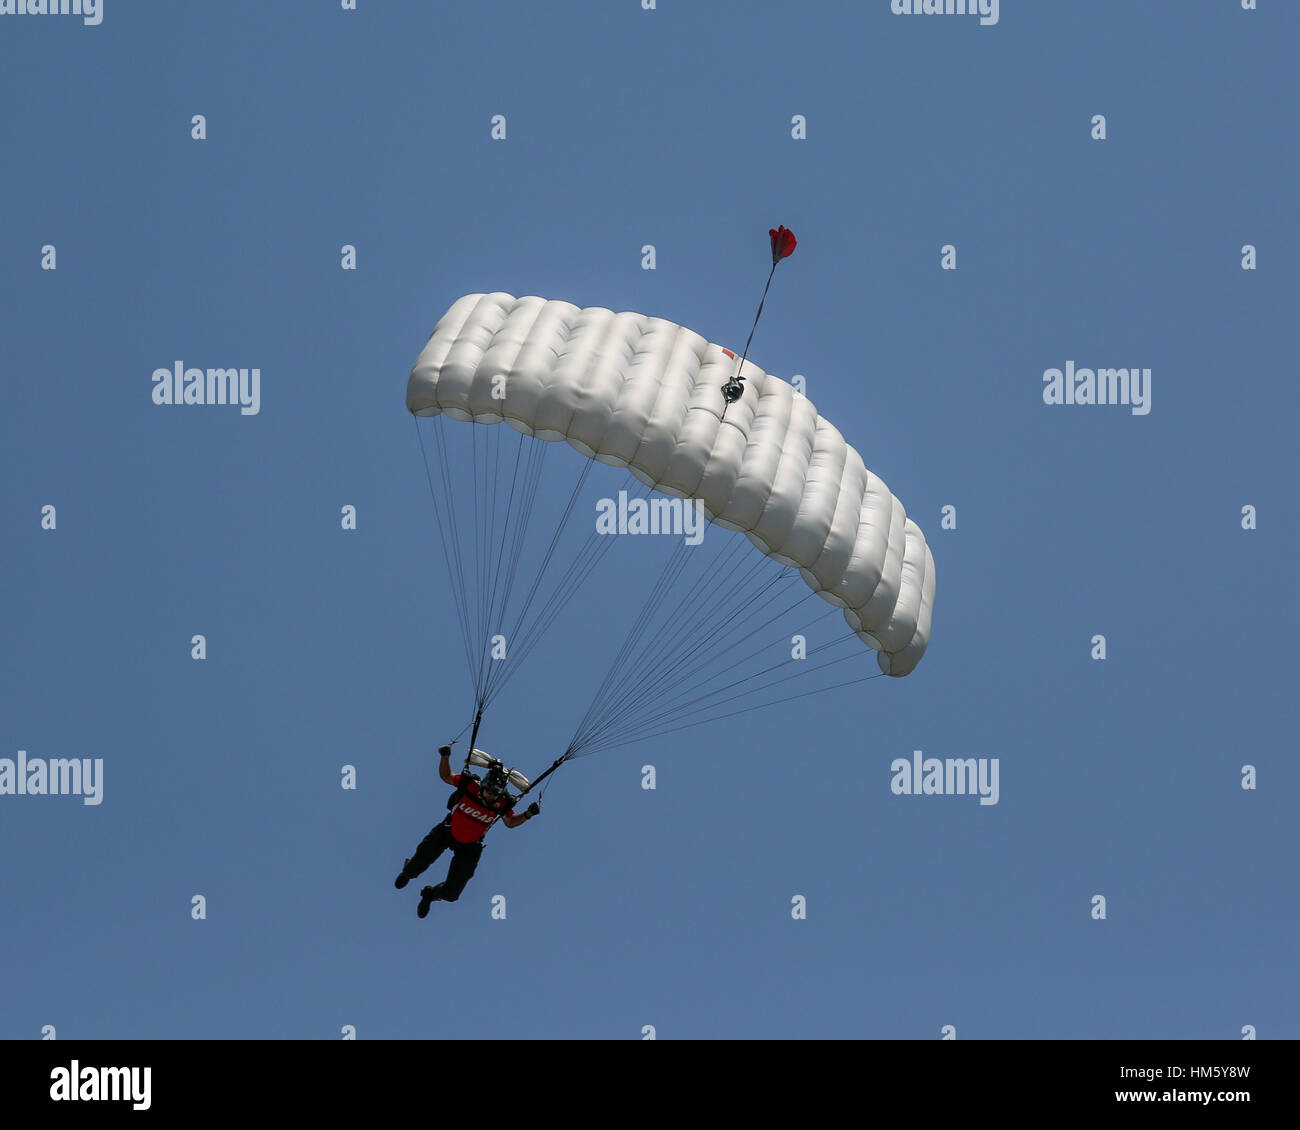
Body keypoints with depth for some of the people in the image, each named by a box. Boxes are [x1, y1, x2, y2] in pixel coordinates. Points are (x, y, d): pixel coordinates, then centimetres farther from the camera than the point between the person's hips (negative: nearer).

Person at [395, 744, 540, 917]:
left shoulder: (502, 804, -20)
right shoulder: (470, 785, -23)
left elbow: (510, 822, -1)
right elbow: (446, 776, -8)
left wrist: (527, 815, -19)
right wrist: (445, 757, -25)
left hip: (468, 847, 0)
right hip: (447, 832, 0)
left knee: (451, 893, -1)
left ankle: (431, 894, 38)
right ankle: (408, 872, 36)